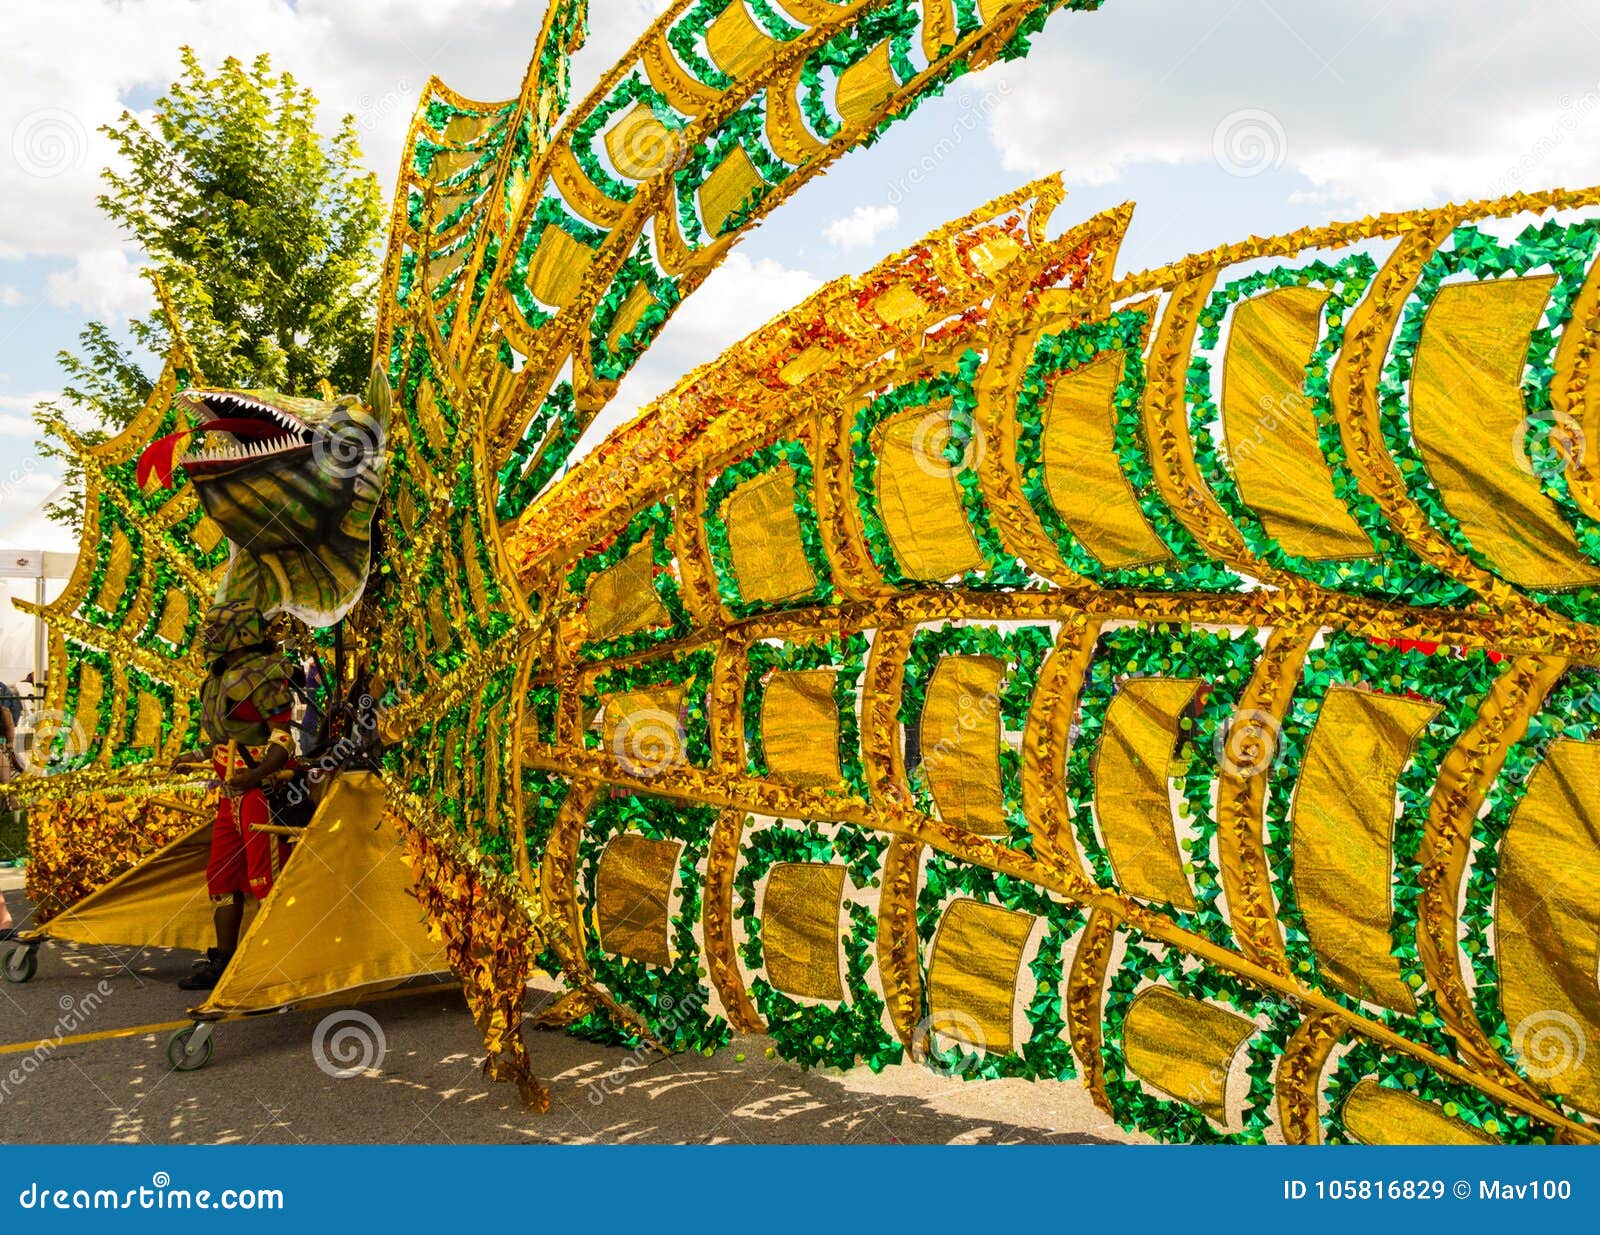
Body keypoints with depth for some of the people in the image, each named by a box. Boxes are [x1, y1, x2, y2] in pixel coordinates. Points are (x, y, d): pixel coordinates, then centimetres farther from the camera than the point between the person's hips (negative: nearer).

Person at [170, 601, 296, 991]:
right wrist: (200, 757, 30)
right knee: (222, 877, 14)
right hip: (232, 795, 10)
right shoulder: (224, 677, 15)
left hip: (263, 791, -10)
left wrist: (256, 775, -33)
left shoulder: (261, 677, -15)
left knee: (267, 879, -6)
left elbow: (287, 736, -21)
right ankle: (222, 962, 25)